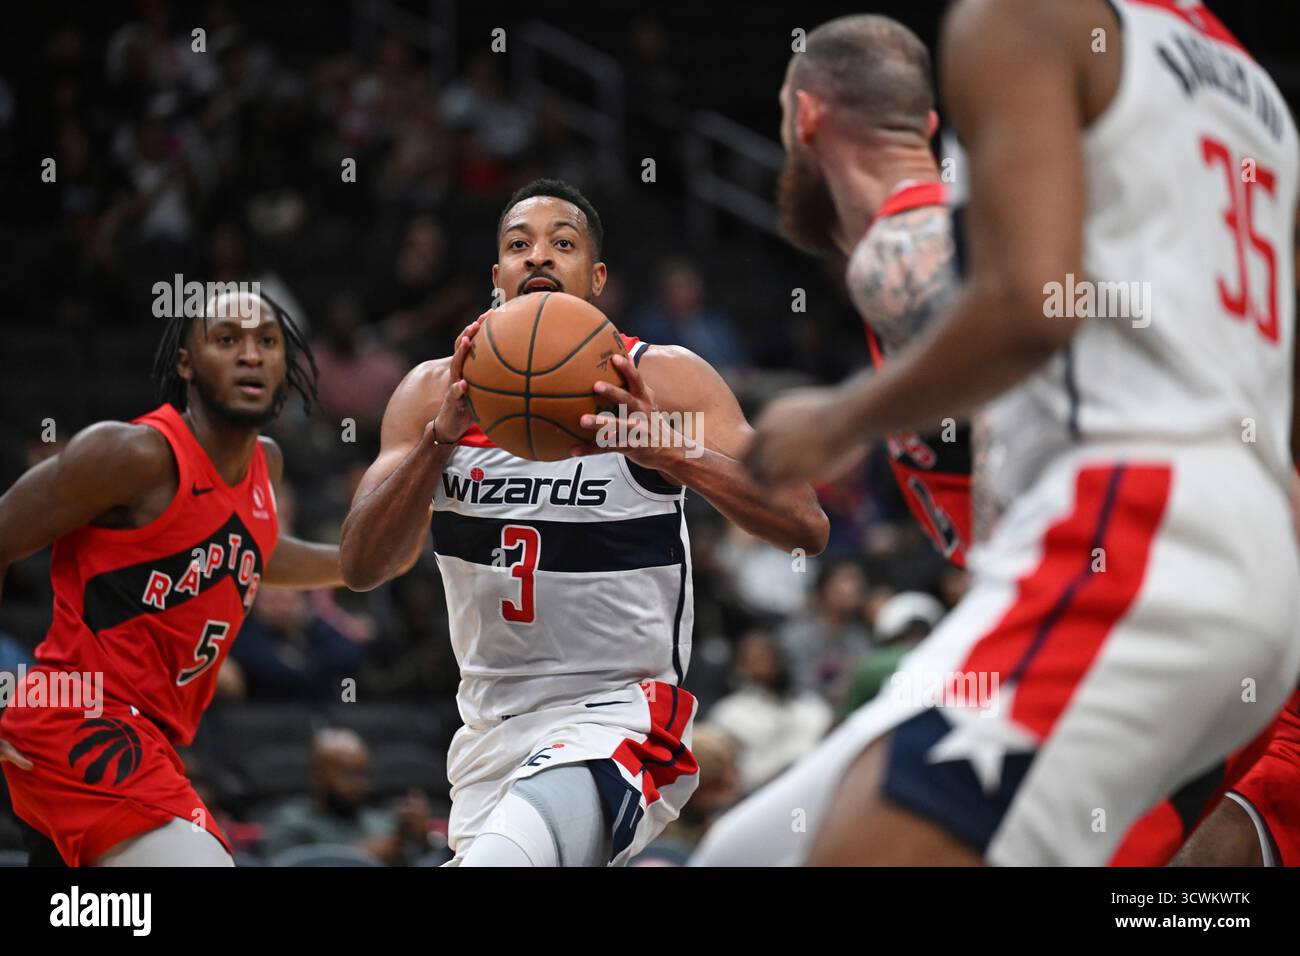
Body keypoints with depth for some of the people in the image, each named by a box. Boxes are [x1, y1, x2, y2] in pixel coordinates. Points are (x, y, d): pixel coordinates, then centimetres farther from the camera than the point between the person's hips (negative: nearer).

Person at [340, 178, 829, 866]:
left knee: (502, 859, -31)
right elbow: (360, 568, -7)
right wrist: (440, 437, -23)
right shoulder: (434, 392, 3)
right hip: (490, 727, 5)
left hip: (617, 721, -5)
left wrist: (672, 453, -33)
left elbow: (806, 528, -16)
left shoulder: (661, 381, -7)